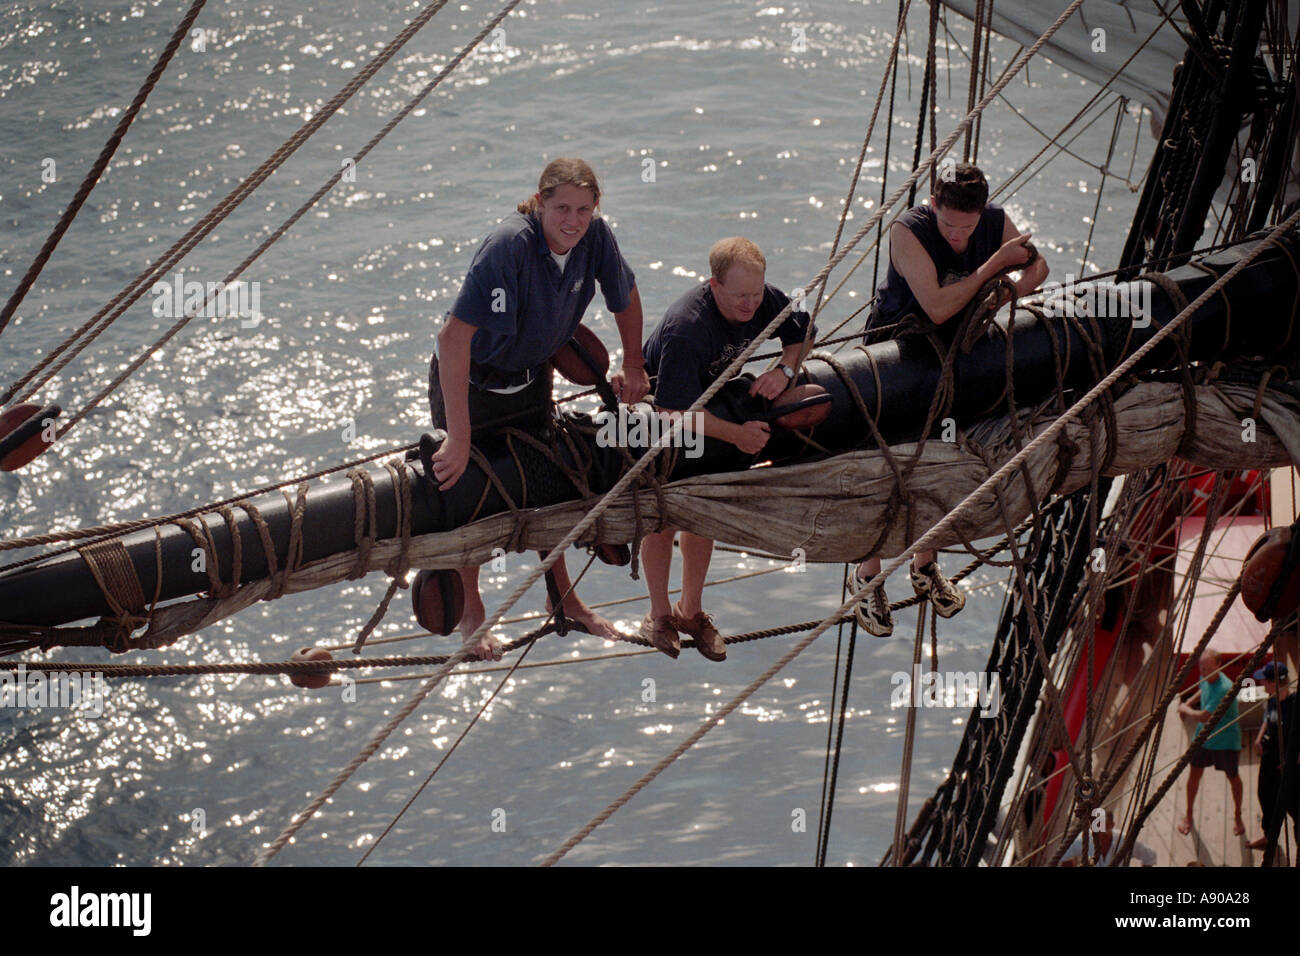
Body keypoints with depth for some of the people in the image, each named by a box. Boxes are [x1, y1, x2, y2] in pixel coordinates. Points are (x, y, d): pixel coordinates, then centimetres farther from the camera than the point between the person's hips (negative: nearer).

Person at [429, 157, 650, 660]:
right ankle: (470, 613, 29)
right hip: (470, 382, -5)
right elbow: (454, 335, -43)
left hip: (531, 379, 6)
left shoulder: (595, 238, -20)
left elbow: (626, 296, 4)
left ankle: (564, 598, 38)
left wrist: (633, 366, 9)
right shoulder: (508, 246, -38)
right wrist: (459, 438, -44)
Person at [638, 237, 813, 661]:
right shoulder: (686, 328, -41)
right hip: (657, 415, -6)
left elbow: (804, 333, -2)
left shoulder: (765, 301, -21)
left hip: (709, 409, 6)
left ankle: (691, 610, 26)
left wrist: (784, 369, -22)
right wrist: (736, 434, -37)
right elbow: (673, 409, -41)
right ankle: (659, 616, 19)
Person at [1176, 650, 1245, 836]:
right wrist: (1189, 702, 6)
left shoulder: (1224, 689, -32)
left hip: (1225, 739, -6)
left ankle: (1237, 817, 32)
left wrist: (1186, 710, -13)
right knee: (1194, 773, 11)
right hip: (1203, 736, 6)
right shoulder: (1205, 678, -7)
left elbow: (1204, 717, -30)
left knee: (1232, 777, 10)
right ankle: (1188, 815, 30)